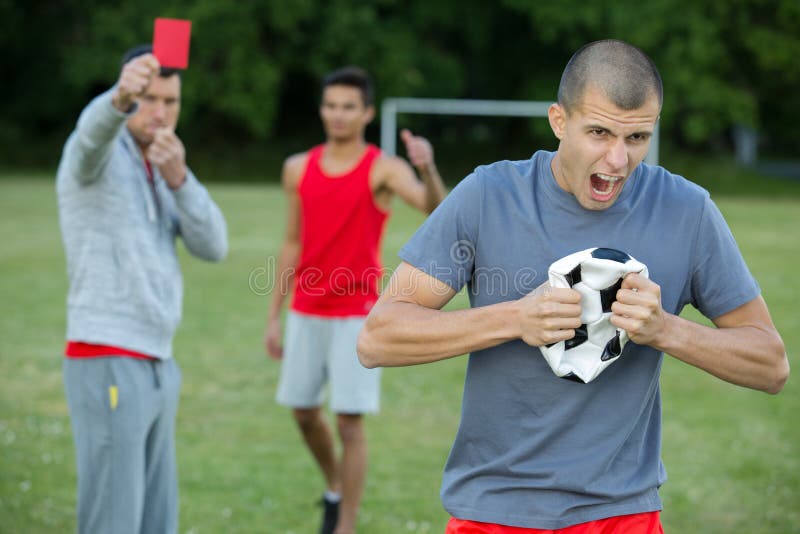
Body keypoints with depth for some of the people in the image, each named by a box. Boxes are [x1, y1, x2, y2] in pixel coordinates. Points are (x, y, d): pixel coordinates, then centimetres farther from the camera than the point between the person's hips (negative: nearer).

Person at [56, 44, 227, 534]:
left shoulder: (162, 171, 17)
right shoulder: (98, 154, -7)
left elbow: (213, 246, 2)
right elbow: (95, 126, -34)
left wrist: (178, 178, -15)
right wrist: (120, 97, -58)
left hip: (156, 368, 9)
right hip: (106, 368, -8)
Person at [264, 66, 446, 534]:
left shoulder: (384, 170, -8)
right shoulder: (299, 169, 7)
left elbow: (435, 209, -25)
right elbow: (293, 243, 13)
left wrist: (428, 169, -45)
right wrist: (274, 315, 13)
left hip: (357, 314, -5)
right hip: (306, 312, 5)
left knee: (350, 421, -7)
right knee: (304, 411, 13)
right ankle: (335, 490, 40)